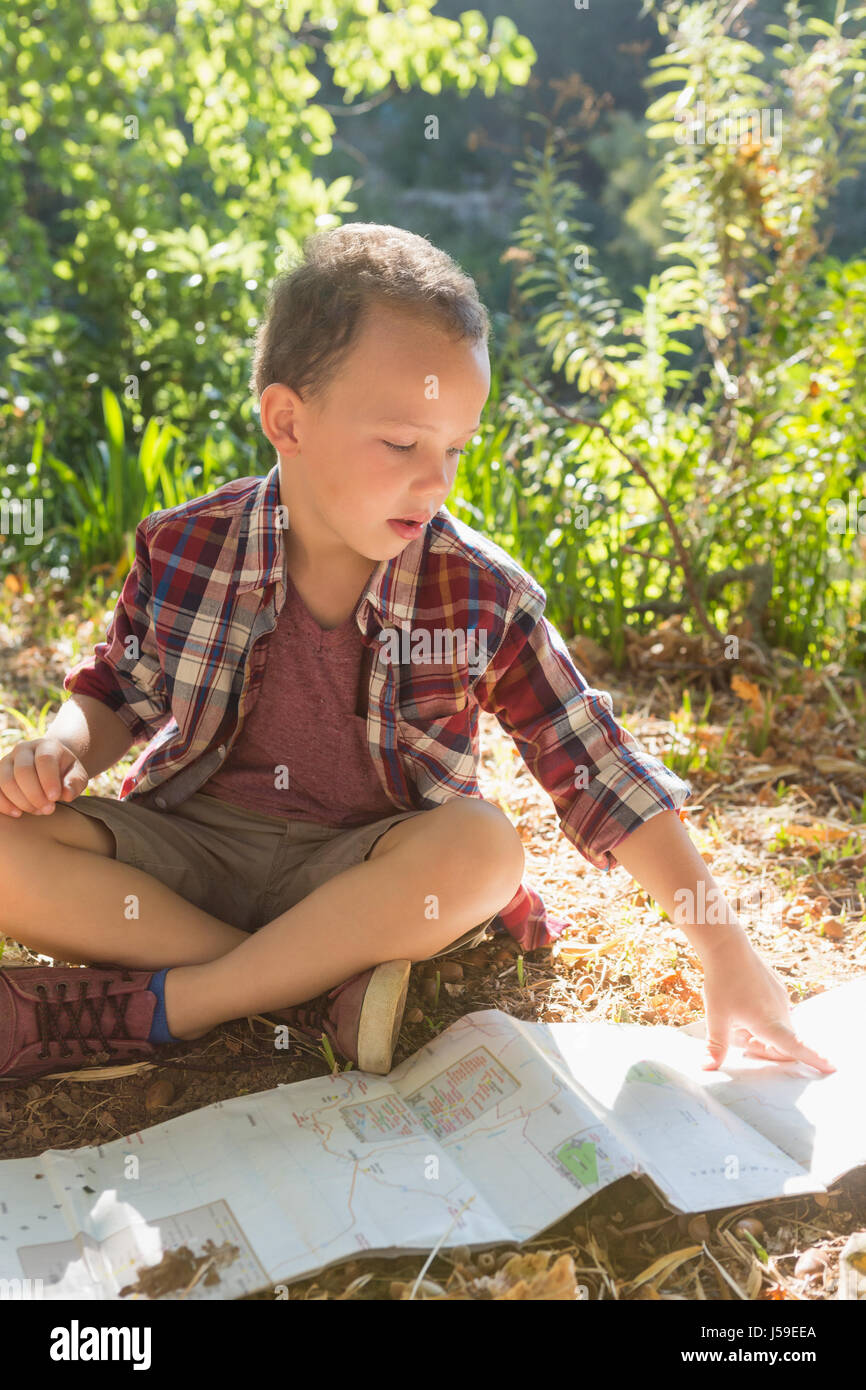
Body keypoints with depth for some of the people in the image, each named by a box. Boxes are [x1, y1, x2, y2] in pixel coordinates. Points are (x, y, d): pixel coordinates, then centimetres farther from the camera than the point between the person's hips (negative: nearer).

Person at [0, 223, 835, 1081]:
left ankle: (146, 1007, -22)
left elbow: (605, 776, -8)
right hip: (191, 842, 1)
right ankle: (319, 991, -22)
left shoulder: (484, 597, -9)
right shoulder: (181, 553, -6)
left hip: (361, 868, 0)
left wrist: (726, 956, -11)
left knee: (485, 848, -33)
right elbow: (119, 695, 11)